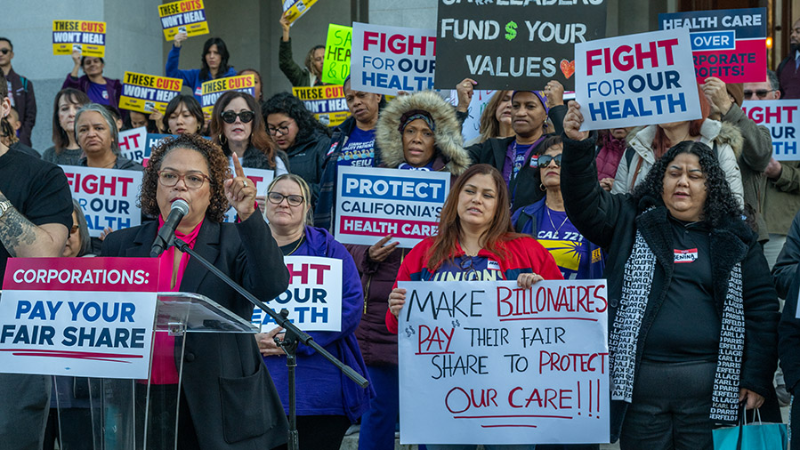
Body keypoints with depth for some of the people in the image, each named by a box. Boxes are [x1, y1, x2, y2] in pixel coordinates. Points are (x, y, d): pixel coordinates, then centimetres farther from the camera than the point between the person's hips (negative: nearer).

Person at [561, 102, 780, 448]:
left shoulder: (735, 238, 9)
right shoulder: (631, 222, 9)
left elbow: (762, 306, 7)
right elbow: (585, 205, -7)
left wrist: (757, 378, 0)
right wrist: (577, 146, -23)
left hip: (709, 384, 0)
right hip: (639, 379, 0)